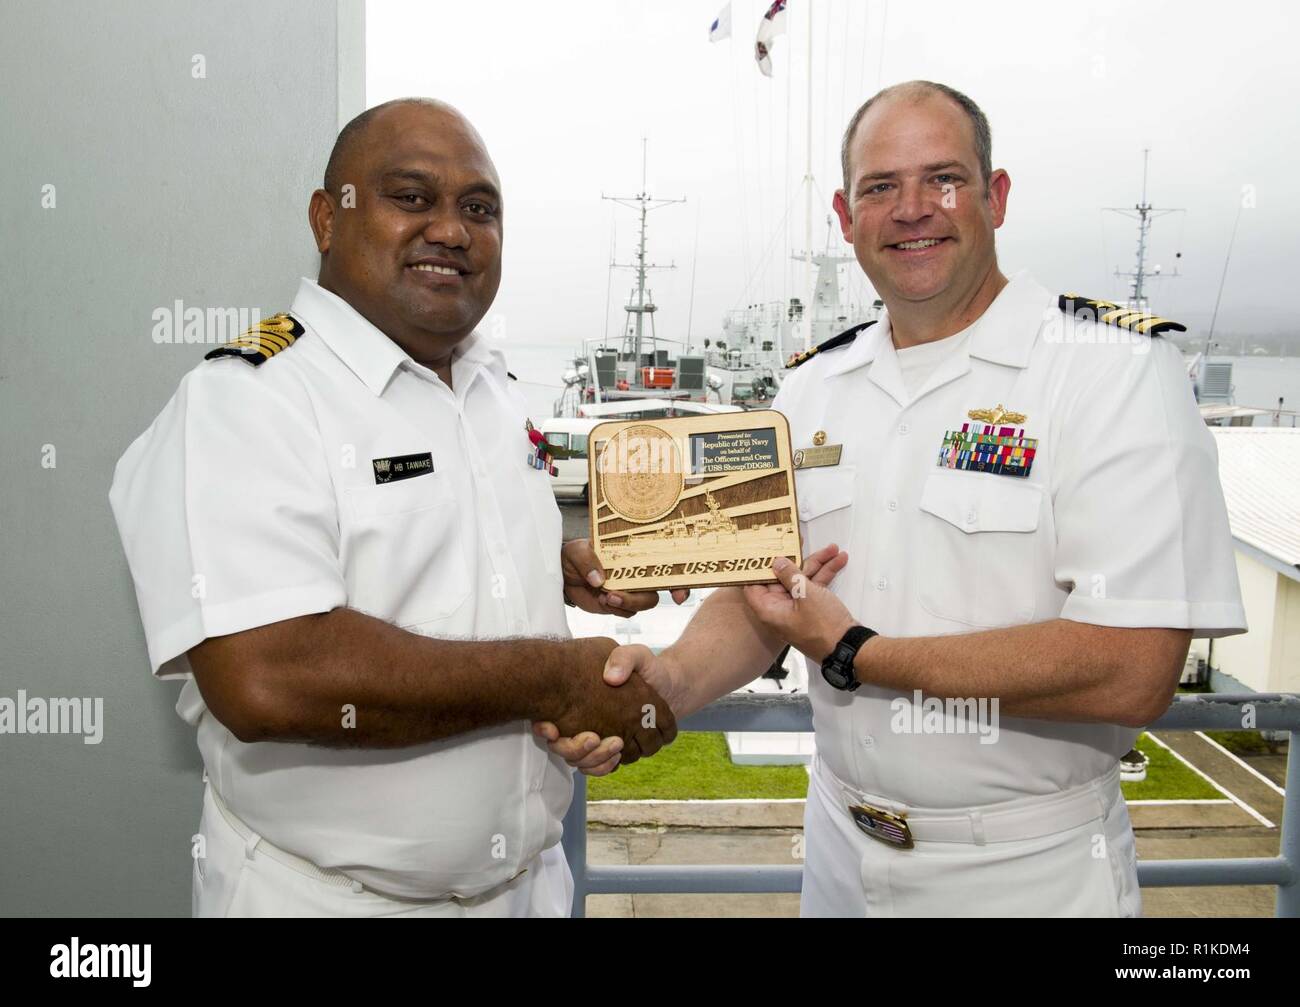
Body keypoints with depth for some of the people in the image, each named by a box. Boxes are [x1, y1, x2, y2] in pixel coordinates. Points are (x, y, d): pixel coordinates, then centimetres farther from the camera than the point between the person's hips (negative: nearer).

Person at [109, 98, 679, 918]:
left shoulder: (498, 392, 4)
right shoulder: (242, 402, -19)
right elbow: (265, 681, -30)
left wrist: (556, 566, -1)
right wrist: (556, 675, -23)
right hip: (325, 893, -6)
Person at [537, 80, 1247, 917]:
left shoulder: (1120, 370, -16)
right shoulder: (812, 387, 2)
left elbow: (1131, 671, -24)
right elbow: (759, 589, 3)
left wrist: (852, 653, -20)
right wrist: (673, 679, -18)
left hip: (1029, 872, -4)